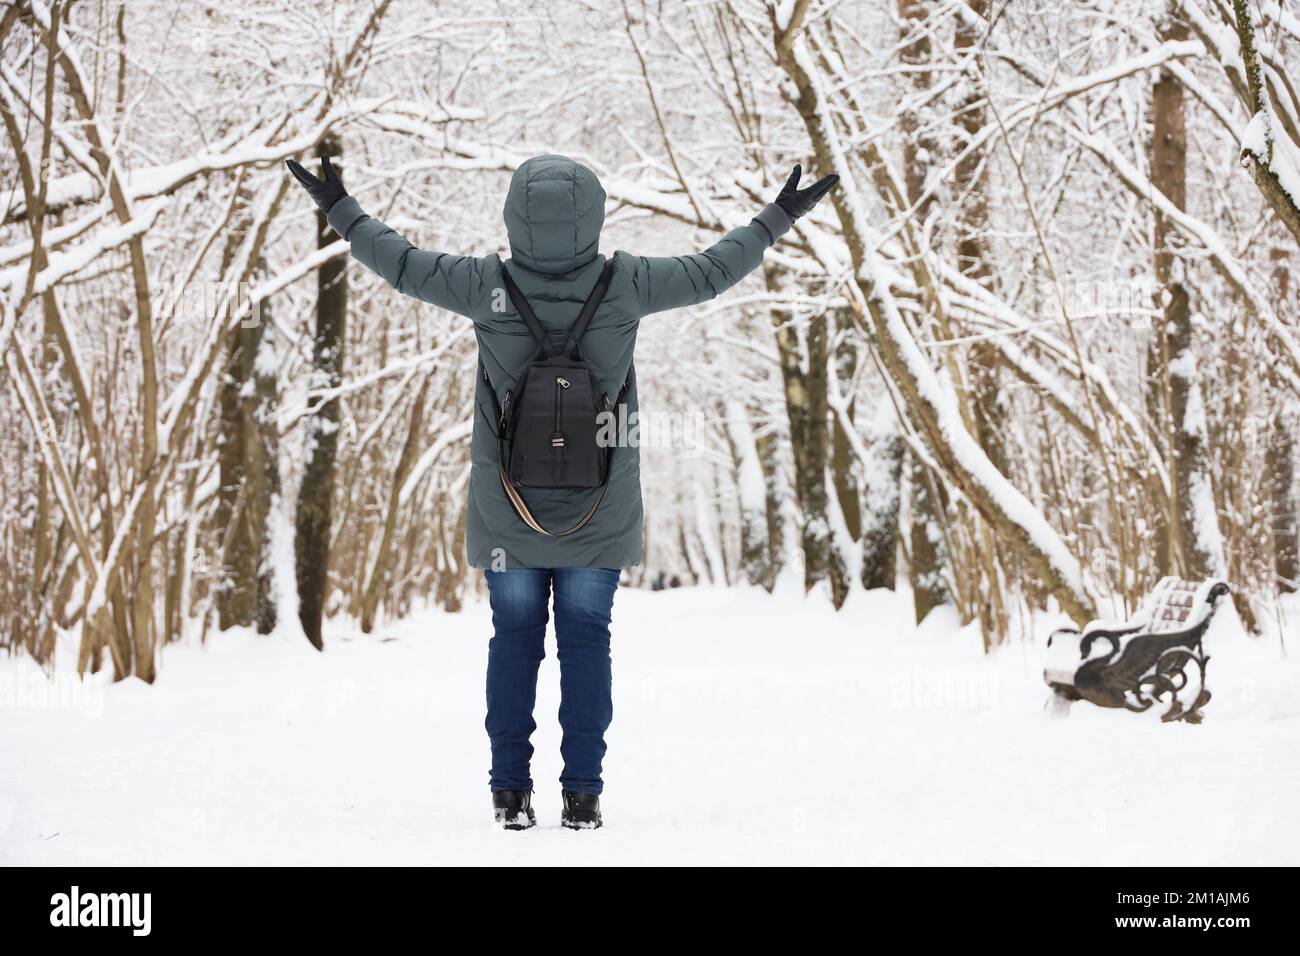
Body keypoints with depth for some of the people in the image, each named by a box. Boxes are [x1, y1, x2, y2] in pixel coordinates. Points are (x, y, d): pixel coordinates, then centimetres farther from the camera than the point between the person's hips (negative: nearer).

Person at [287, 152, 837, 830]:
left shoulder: (489, 288, -15)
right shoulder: (623, 285, -14)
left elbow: (404, 266, -2)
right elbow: (711, 272, -1)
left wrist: (341, 211, 12)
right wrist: (779, 217, 12)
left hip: (507, 505, 0)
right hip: (602, 509, 0)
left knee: (514, 635, 11)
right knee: (586, 636, 9)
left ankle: (511, 792, 10)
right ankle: (581, 793, 6)